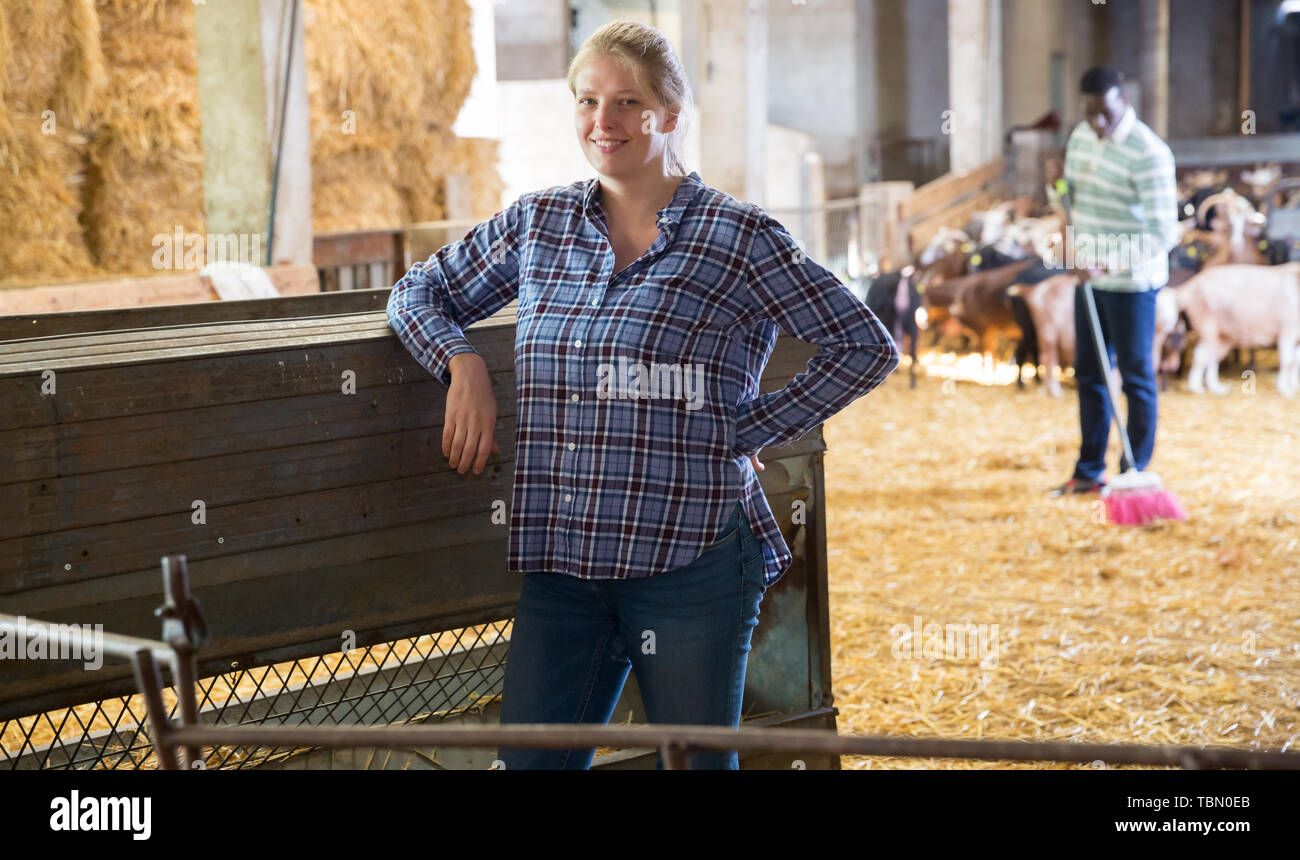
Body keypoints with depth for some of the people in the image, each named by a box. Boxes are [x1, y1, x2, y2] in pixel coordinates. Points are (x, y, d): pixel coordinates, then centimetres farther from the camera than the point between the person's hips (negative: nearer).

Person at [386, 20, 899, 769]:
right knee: (530, 759, 2)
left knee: (696, 762, 7)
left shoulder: (738, 237, -3)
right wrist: (462, 364, 1)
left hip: (690, 559, -3)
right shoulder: (538, 223, 10)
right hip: (561, 562, 4)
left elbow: (866, 348, -2)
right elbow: (419, 293, 21)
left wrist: (747, 431, -5)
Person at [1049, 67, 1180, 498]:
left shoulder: (1148, 153, -20)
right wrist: (1079, 248, 11)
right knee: (1089, 374, 13)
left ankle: (1134, 474, 11)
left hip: (1130, 284, -8)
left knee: (1136, 377, 2)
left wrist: (1109, 263, -31)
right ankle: (1089, 471, 22)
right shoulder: (1080, 138, 5)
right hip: (1089, 279, 8)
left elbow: (1163, 231, -25)